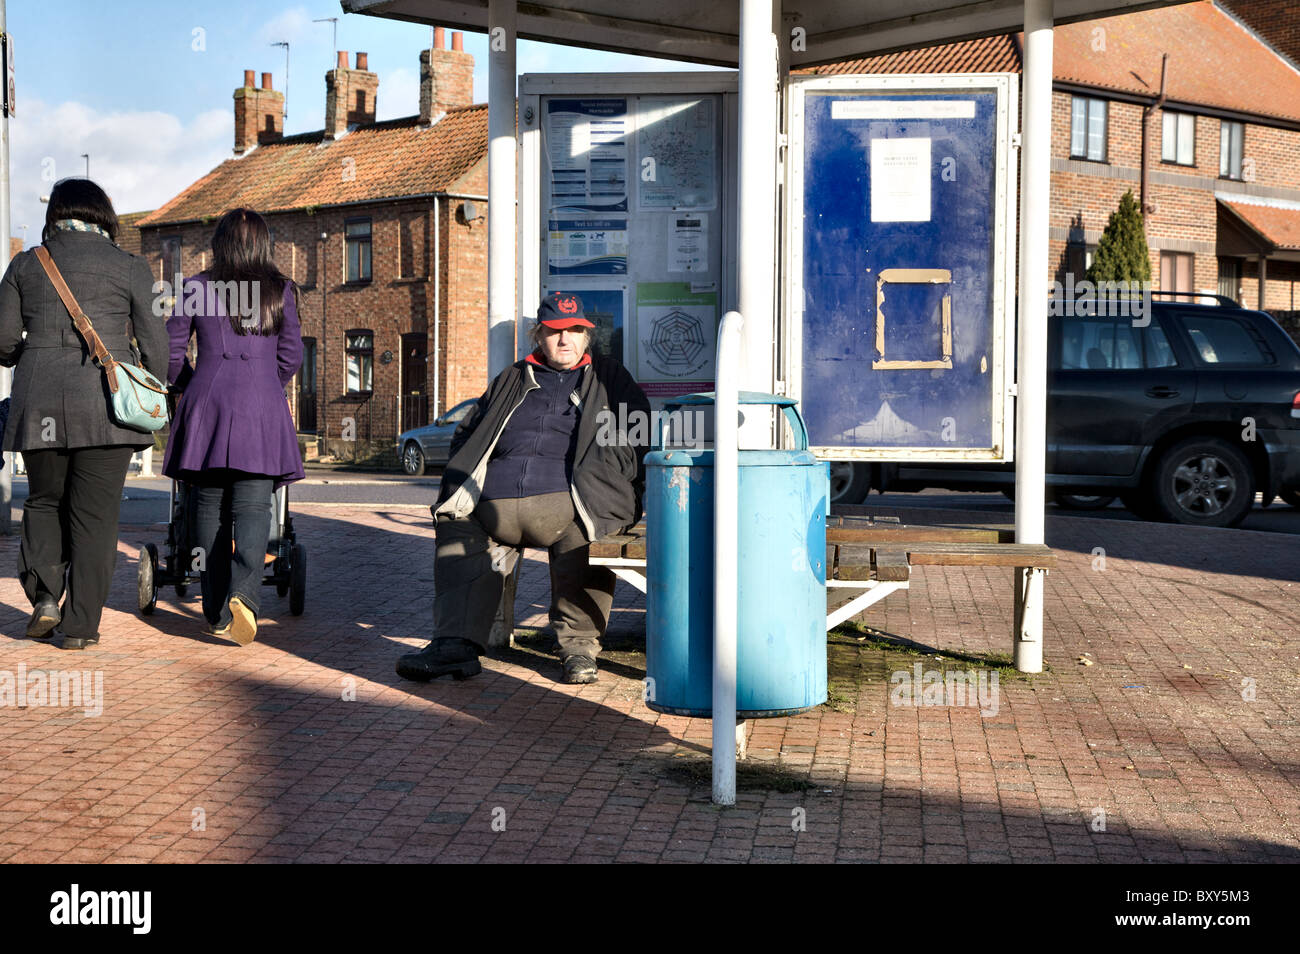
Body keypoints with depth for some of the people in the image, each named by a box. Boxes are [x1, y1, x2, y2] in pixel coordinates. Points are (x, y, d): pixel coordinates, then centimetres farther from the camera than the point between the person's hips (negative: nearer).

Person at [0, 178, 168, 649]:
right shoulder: (130, 268, 2)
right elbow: (155, 345, 0)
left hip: (40, 402, 2)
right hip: (105, 399, -2)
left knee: (44, 501, 20)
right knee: (94, 513, 4)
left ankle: (44, 595, 2)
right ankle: (80, 623, 4)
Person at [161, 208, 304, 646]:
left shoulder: (196, 288, 6)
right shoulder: (281, 290, 7)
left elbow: (171, 351, 9)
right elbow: (291, 356, 8)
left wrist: (173, 386, 28)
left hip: (206, 405, 1)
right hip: (262, 412, 0)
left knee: (209, 508, 8)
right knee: (253, 507, -4)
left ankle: (217, 613, 11)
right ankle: (243, 593, -27)